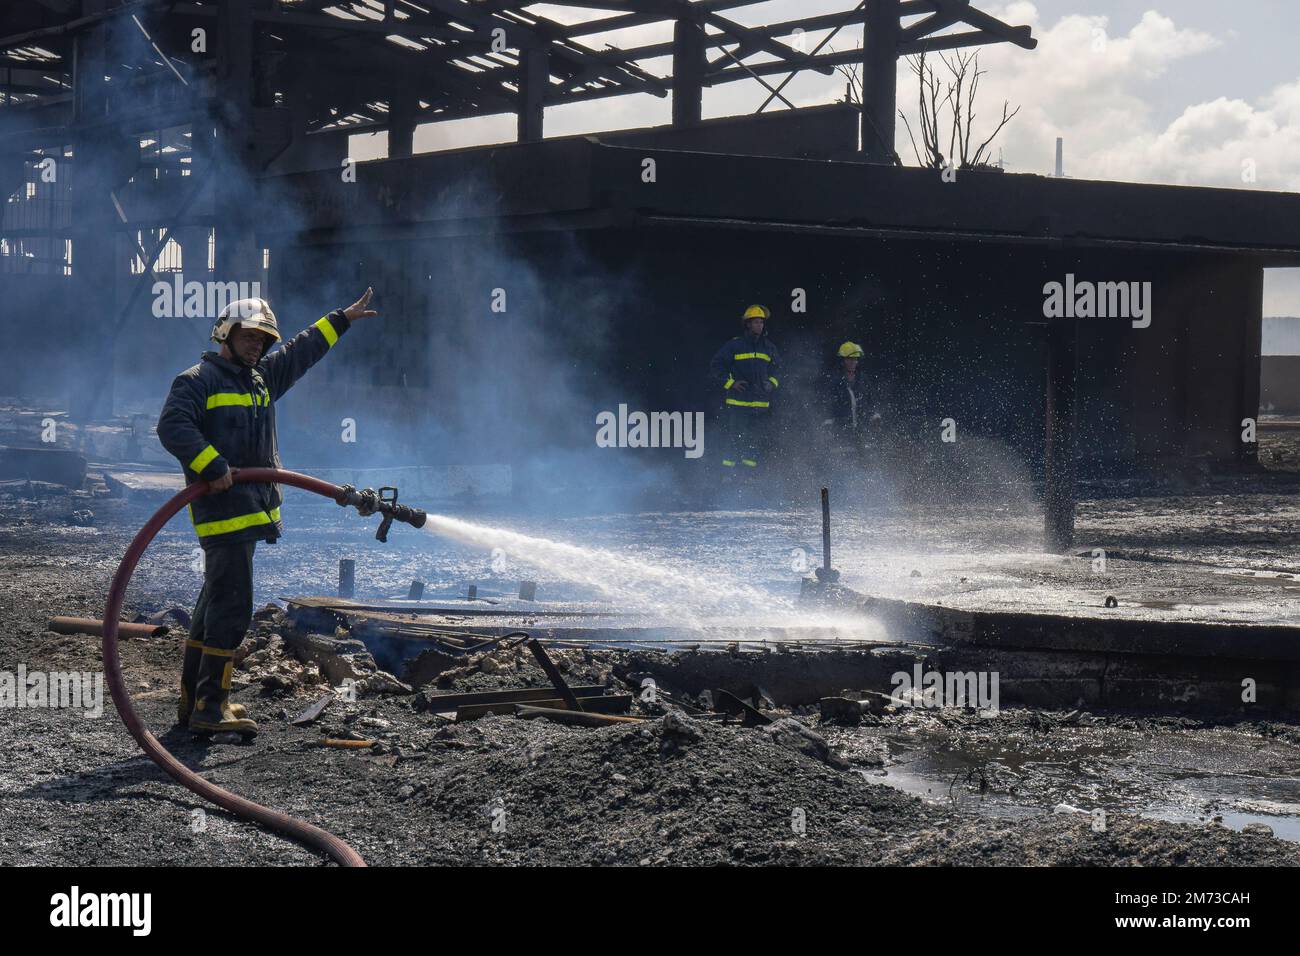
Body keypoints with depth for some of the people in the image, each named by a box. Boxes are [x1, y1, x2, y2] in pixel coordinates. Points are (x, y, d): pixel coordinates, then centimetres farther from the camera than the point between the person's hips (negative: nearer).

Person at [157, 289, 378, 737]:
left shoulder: (262, 377, 19)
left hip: (249, 510, 10)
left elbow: (301, 351, 32)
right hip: (222, 510, -10)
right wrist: (212, 465, -26)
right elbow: (172, 426, -19)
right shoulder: (197, 380, -6)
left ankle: (193, 701, 20)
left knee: (215, 604, 13)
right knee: (232, 606, -13)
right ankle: (209, 707, -12)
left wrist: (342, 319, 36)